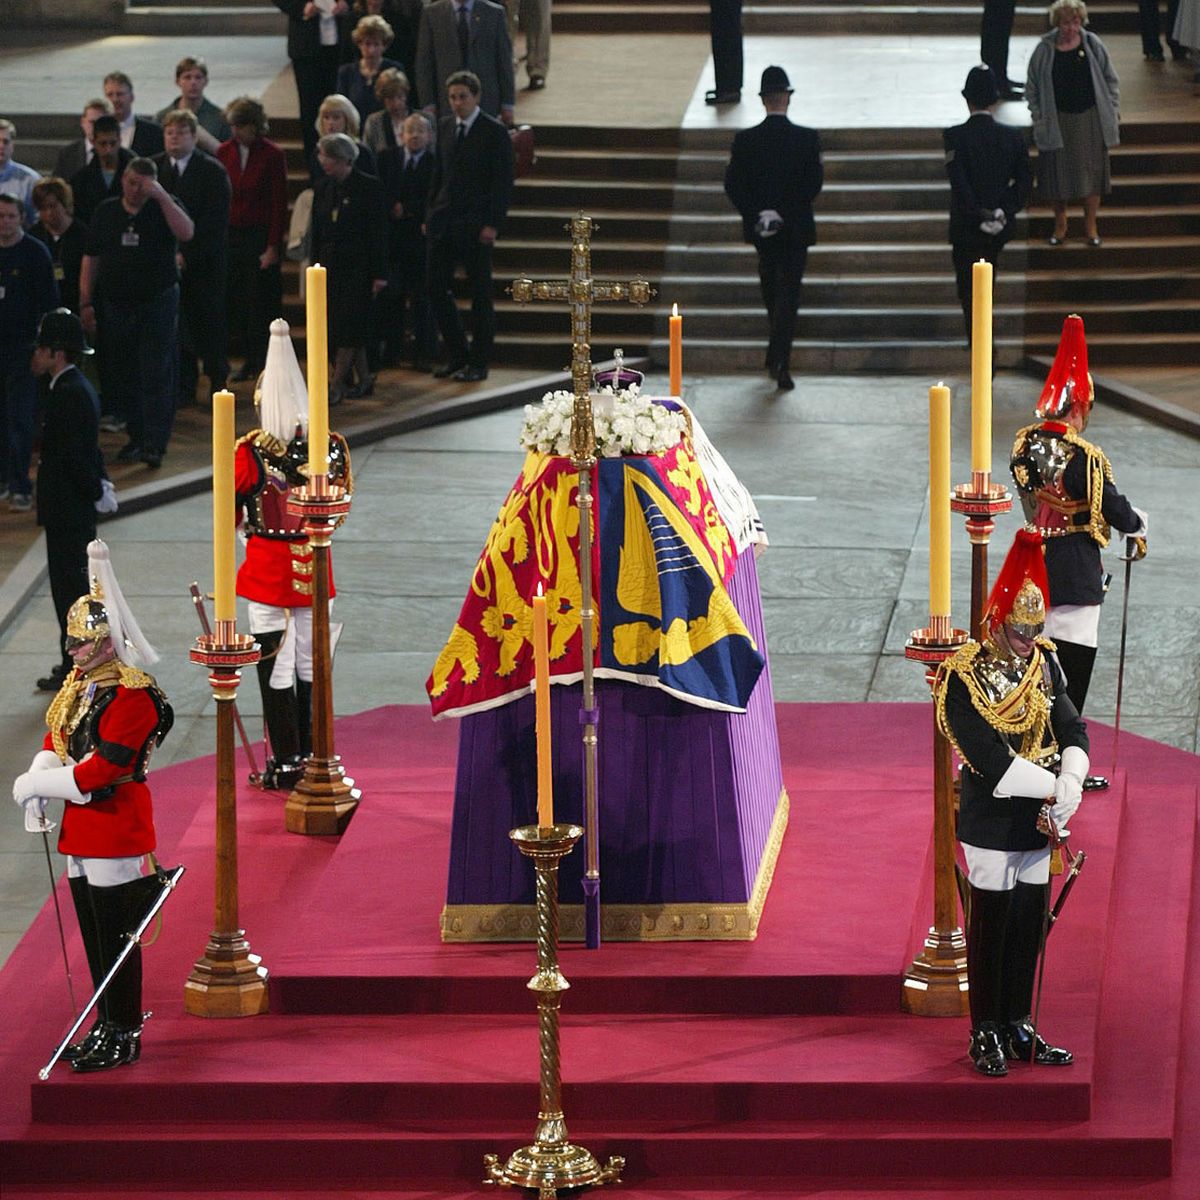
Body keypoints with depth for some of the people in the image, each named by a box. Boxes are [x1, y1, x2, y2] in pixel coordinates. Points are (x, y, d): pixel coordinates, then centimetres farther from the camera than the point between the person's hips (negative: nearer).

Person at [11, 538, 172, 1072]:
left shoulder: (131, 696, -20)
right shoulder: (79, 683, 9)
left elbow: (102, 768, -23)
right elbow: (56, 738, 13)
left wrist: (40, 785, -17)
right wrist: (36, 782, -5)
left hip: (115, 827, -9)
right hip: (82, 824, 9)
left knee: (116, 937, -1)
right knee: (94, 934, 15)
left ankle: (124, 1037, 8)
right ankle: (109, 1028, 25)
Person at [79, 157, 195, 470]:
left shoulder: (163, 208, 0)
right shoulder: (106, 213, 8)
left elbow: (186, 233, -21)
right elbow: (91, 260, 9)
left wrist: (162, 197, -22)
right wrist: (86, 303, 4)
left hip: (158, 304, -3)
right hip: (115, 305, 3)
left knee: (157, 376, -8)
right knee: (125, 377, 7)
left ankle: (155, 444, -10)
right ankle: (137, 436, 18)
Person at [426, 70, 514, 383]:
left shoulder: (494, 132, -6)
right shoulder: (445, 127, 11)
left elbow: (503, 181, -8)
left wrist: (492, 224, -15)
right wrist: (430, 214, 11)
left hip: (475, 225, -6)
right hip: (443, 223, 6)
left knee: (480, 294, 1)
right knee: (436, 289, 4)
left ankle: (478, 363, 8)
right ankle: (456, 355, 17)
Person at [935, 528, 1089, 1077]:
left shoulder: (1044, 664, 3)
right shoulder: (964, 677, -16)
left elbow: (1073, 731, 2)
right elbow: (989, 758, -21)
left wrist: (1071, 782, -17)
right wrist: (1051, 790, -22)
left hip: (1037, 822, 6)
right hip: (991, 823, -6)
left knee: (1030, 927, 11)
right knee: (990, 926, 3)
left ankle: (1018, 1028, 22)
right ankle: (987, 1036, 13)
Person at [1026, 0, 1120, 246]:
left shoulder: (1093, 45, -4)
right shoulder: (1044, 50, -6)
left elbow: (1110, 81, 5)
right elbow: (1032, 88, 2)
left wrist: (1113, 111, 1)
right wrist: (1038, 117, -4)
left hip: (1090, 120, 1)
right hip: (1056, 122, -1)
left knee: (1092, 171, 5)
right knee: (1057, 175, 5)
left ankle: (1090, 226, 19)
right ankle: (1060, 224, 24)